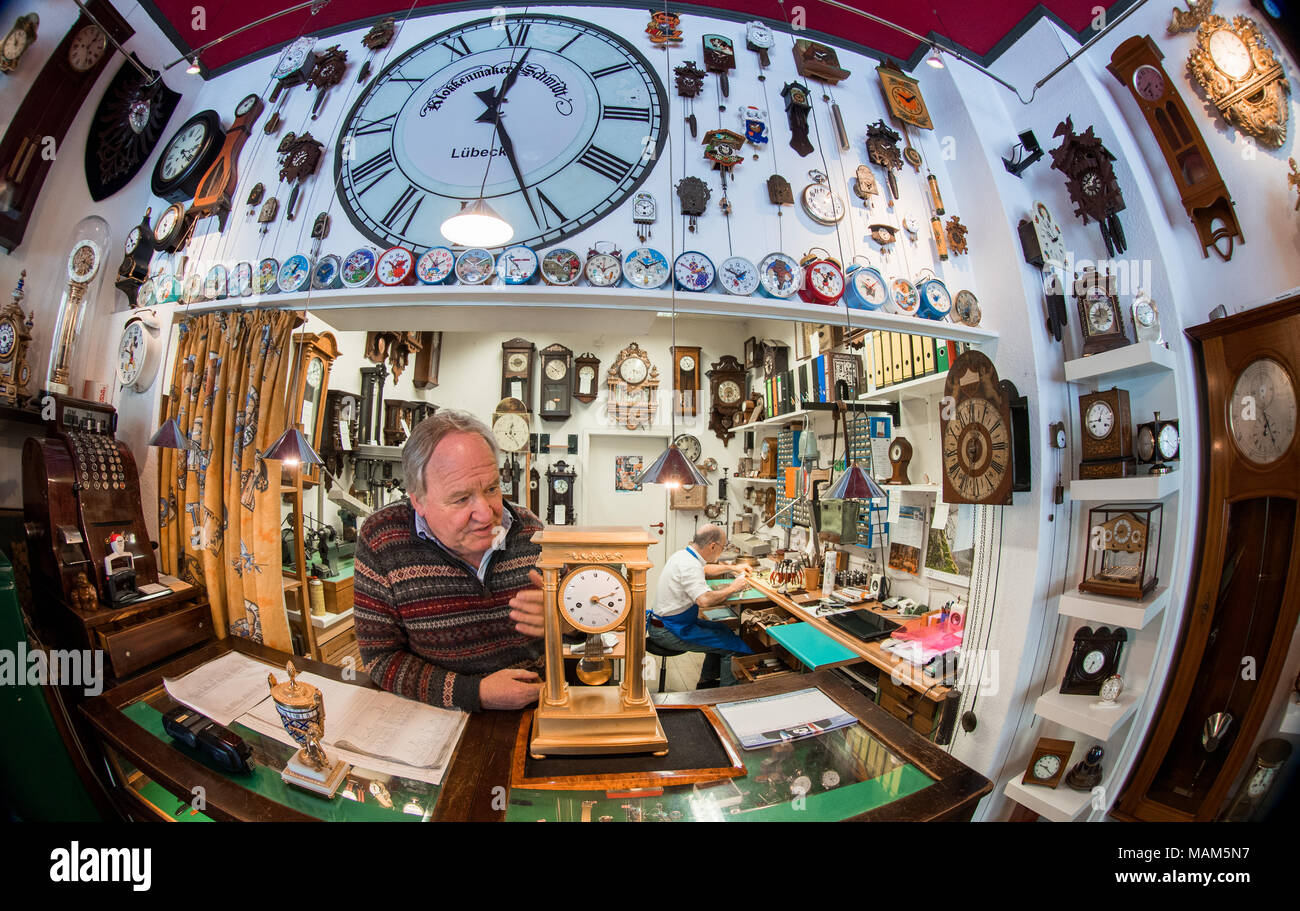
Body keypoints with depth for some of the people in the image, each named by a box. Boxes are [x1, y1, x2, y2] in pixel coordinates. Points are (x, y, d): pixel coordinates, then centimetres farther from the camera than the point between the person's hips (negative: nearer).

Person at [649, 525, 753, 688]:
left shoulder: (684, 554, 8)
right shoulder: (689, 565, -24)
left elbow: (704, 569, 31)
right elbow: (705, 600, -35)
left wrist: (732, 568, 28)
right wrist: (733, 588, -20)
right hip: (668, 632, -10)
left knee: (723, 631, 20)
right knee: (732, 645, -9)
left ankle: (706, 681, 29)